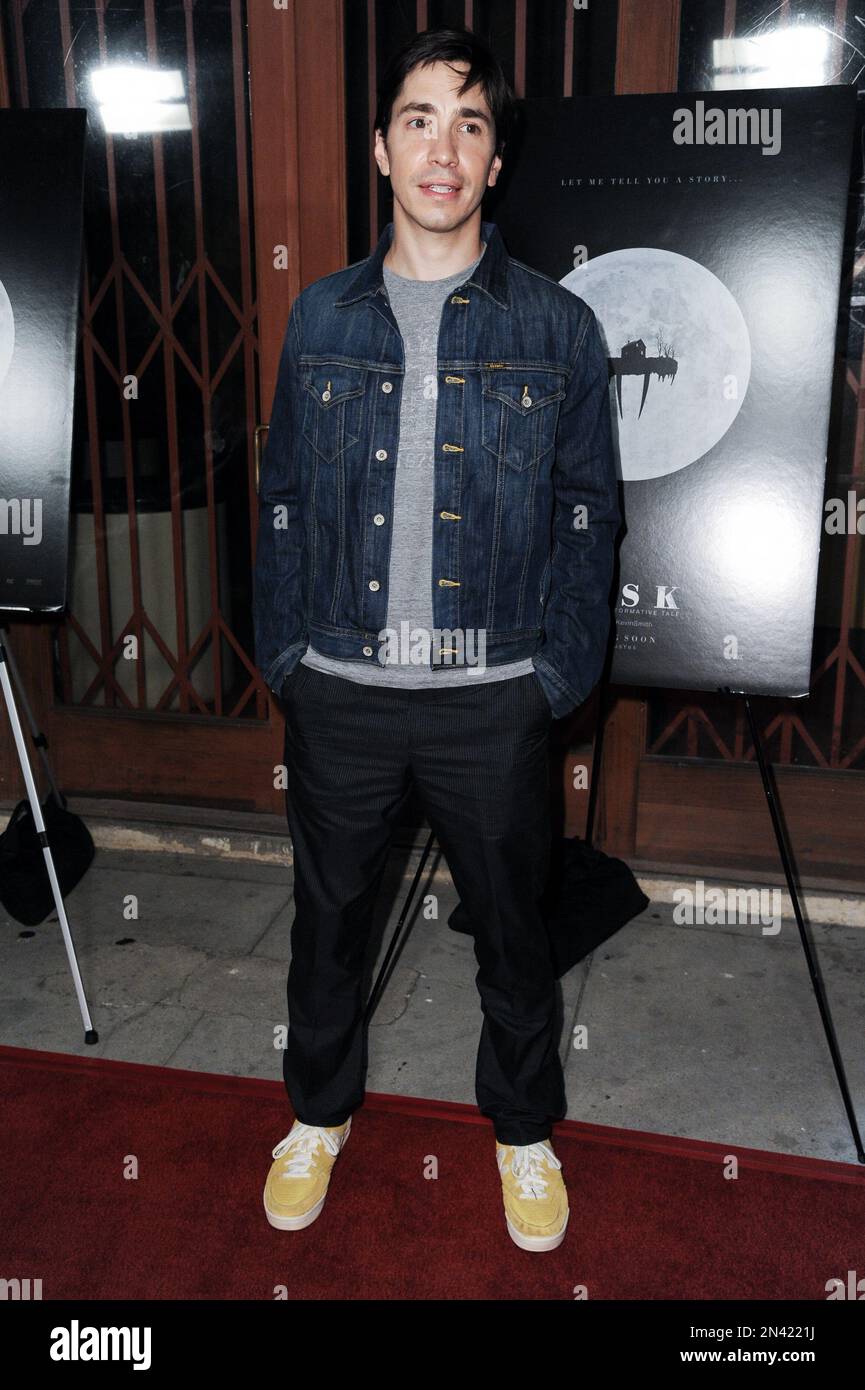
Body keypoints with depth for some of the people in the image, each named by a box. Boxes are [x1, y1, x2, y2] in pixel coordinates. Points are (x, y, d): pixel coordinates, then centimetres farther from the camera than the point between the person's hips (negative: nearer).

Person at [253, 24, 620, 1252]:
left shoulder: (557, 326, 0)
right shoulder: (320, 317, 5)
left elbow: (588, 513, 1)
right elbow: (284, 499, 7)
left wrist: (560, 672, -6)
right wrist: (284, 653, 1)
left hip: (492, 696, -1)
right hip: (340, 691, 2)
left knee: (511, 924, 14)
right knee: (329, 914, 17)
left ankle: (525, 1128, 39)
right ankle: (320, 1110, 43)